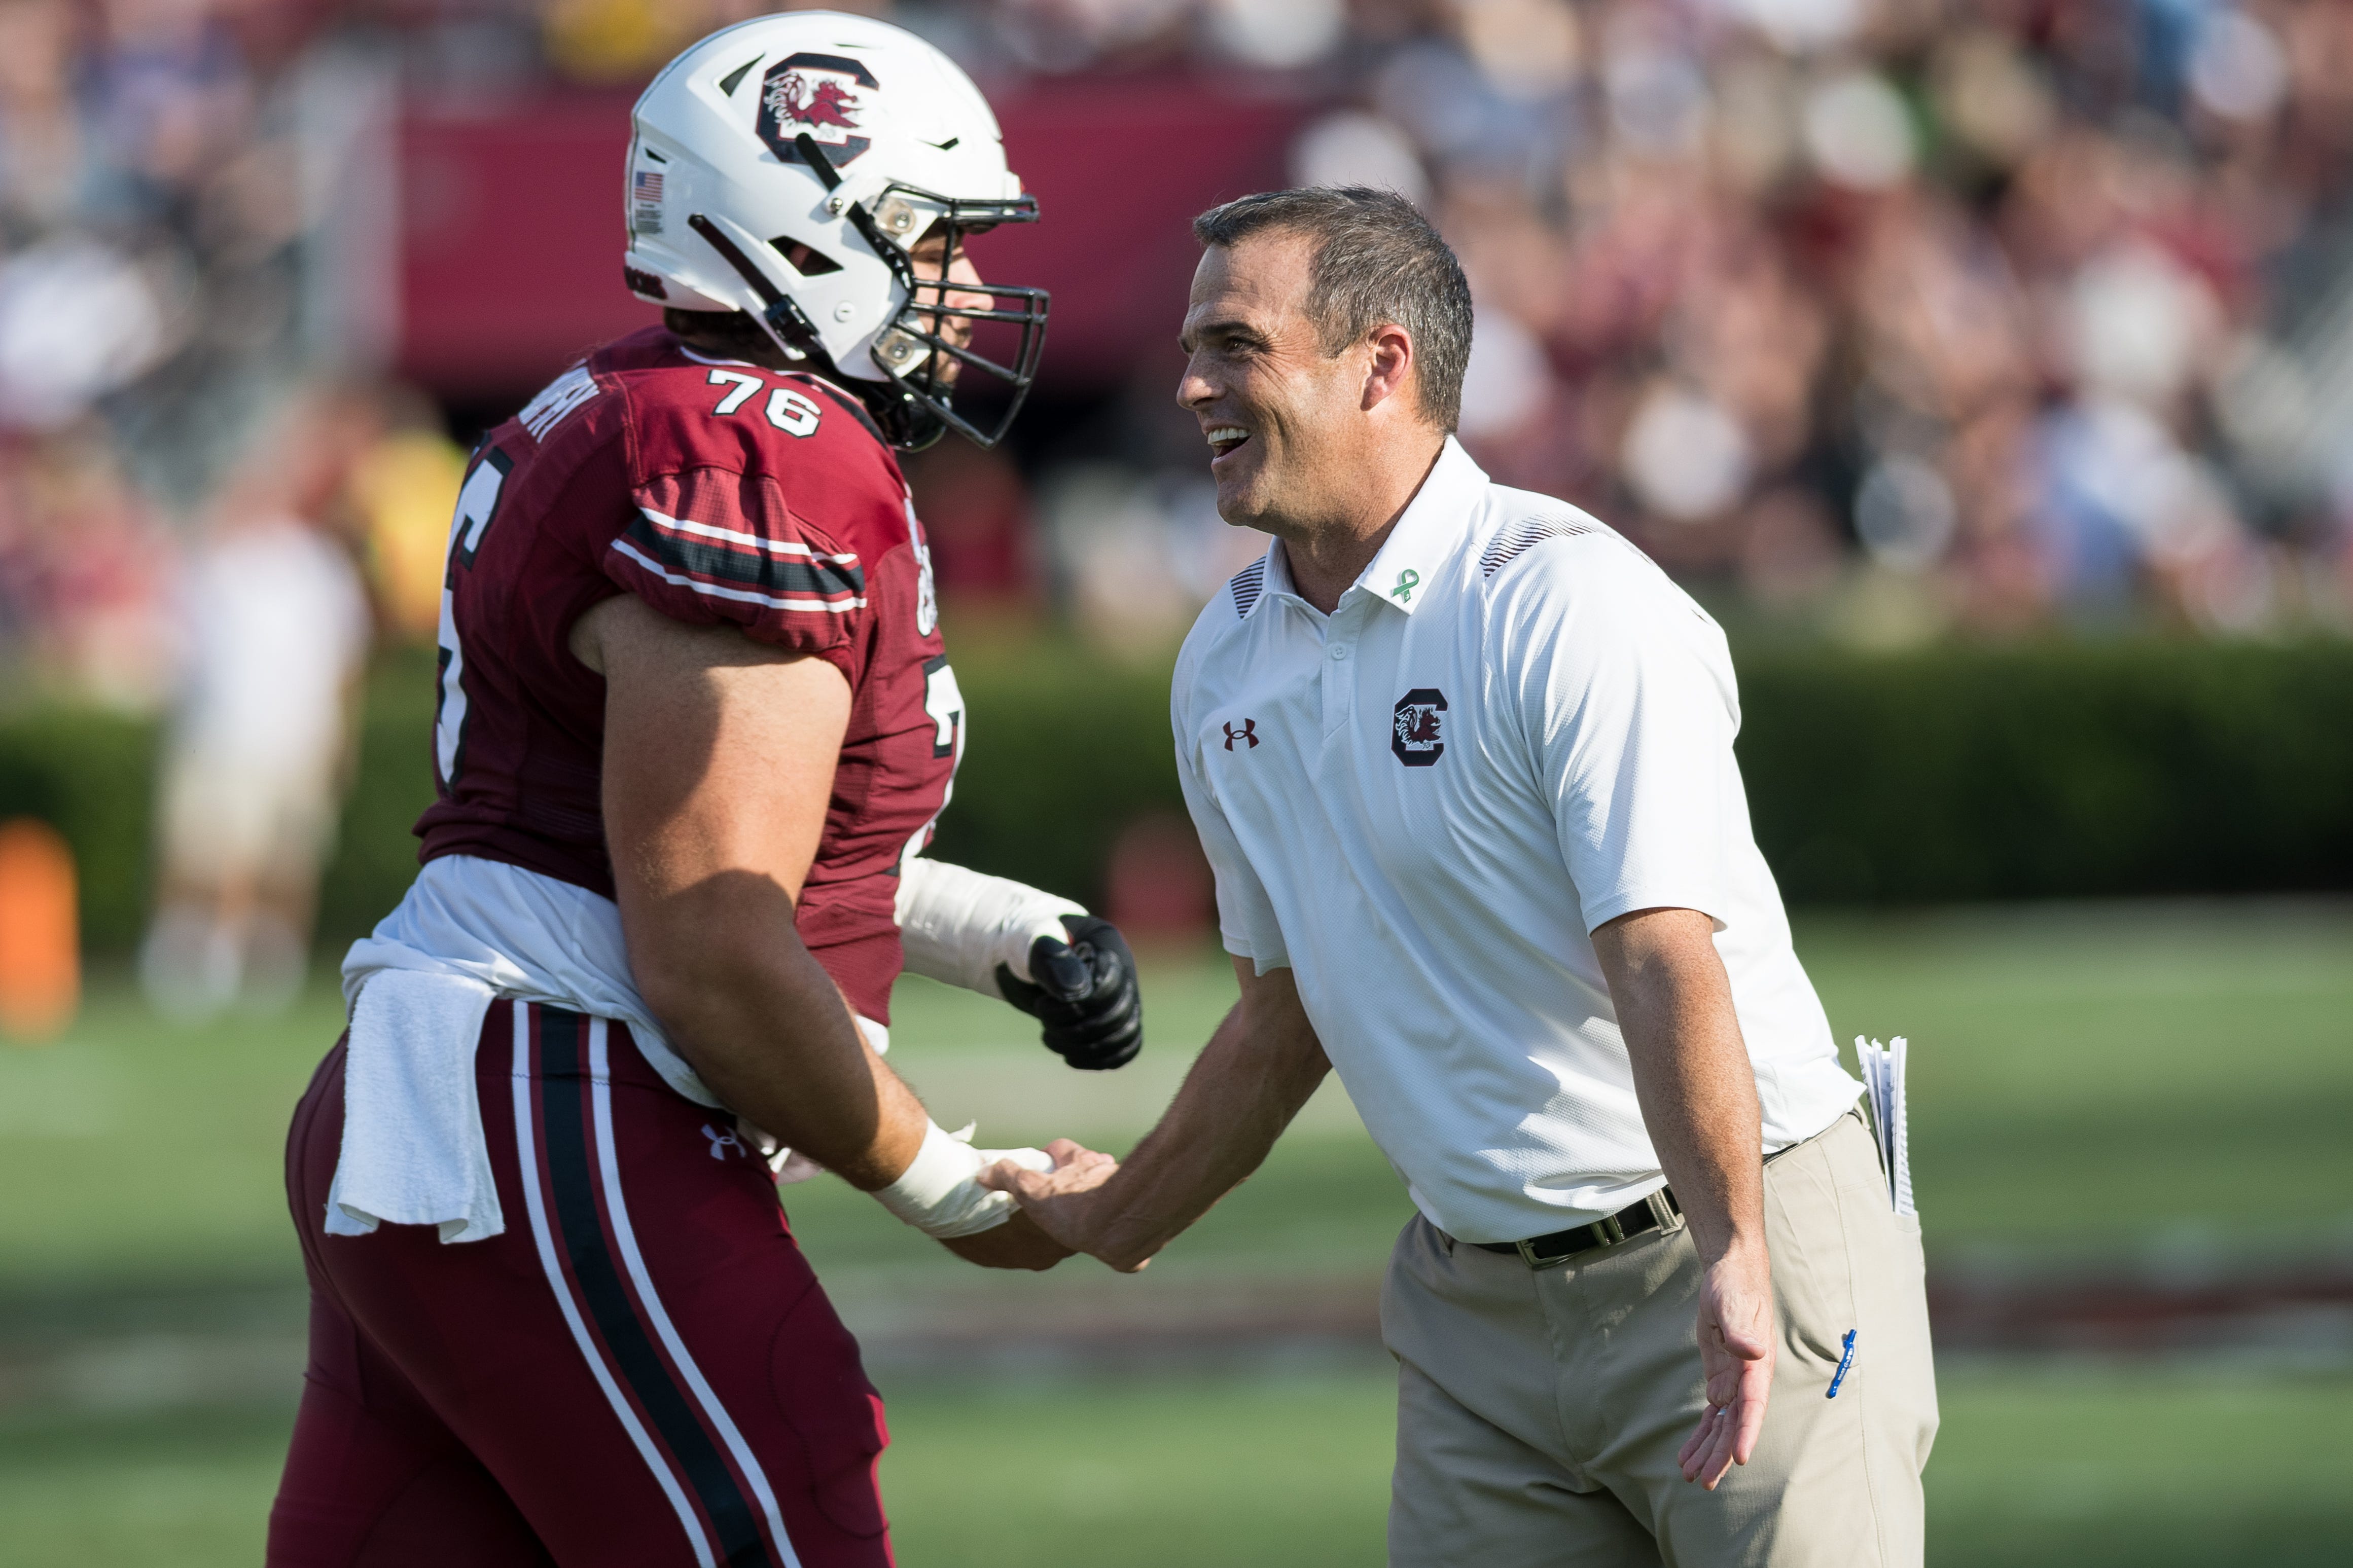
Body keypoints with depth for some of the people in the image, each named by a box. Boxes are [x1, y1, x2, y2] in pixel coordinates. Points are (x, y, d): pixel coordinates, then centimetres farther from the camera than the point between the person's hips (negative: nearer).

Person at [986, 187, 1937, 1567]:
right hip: (1477, 1308, 6)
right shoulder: (1226, 670, 8)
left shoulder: (1572, 607, -15)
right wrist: (1117, 1223, 32)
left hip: (1742, 1261, -6)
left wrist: (1731, 1263, -36)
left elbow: (1665, 960, -26)